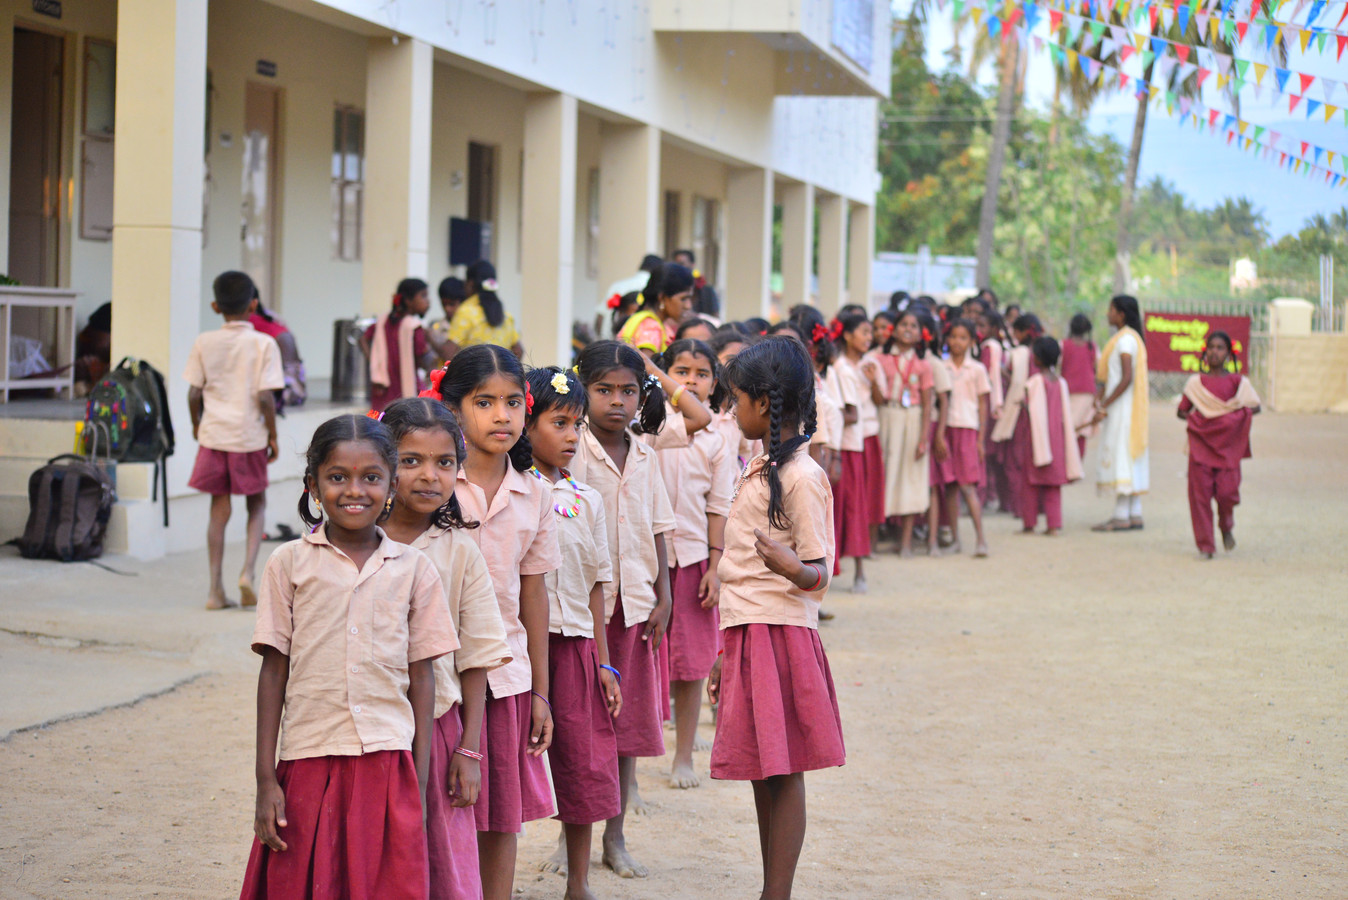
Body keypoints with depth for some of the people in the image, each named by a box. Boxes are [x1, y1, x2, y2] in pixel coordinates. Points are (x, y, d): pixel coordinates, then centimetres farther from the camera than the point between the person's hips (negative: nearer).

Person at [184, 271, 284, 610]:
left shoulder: (204, 343, 0)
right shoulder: (263, 344, -7)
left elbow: (194, 393, 0)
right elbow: (265, 396, -11)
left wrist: (196, 424, 18)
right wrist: (272, 435, 0)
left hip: (214, 435, 2)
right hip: (250, 436, -2)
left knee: (219, 510, 8)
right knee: (257, 505, 15)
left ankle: (216, 589, 6)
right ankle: (248, 571, -5)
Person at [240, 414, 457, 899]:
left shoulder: (413, 569, 5)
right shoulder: (290, 563, 3)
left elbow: (421, 676, 7)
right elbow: (273, 671, 3)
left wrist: (420, 783, 3)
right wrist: (265, 780, -1)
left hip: (388, 761, 1)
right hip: (309, 761, 0)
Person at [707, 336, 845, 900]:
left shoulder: (801, 476, -13)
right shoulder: (759, 471, 16)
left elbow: (818, 573, -15)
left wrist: (791, 567, -38)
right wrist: (726, 655, 21)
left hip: (779, 637, -9)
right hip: (746, 635, 9)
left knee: (782, 773, -5)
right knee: (762, 774, 11)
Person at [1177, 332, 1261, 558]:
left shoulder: (1237, 382, 6)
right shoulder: (1195, 382, 8)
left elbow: (1254, 407, 6)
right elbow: (1182, 410, 13)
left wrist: (1236, 417, -13)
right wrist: (1192, 418, -8)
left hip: (1228, 444, -1)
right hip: (1201, 443, 1)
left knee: (1227, 491, -9)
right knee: (1200, 493, -4)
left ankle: (1226, 527, 25)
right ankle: (1205, 545, 4)